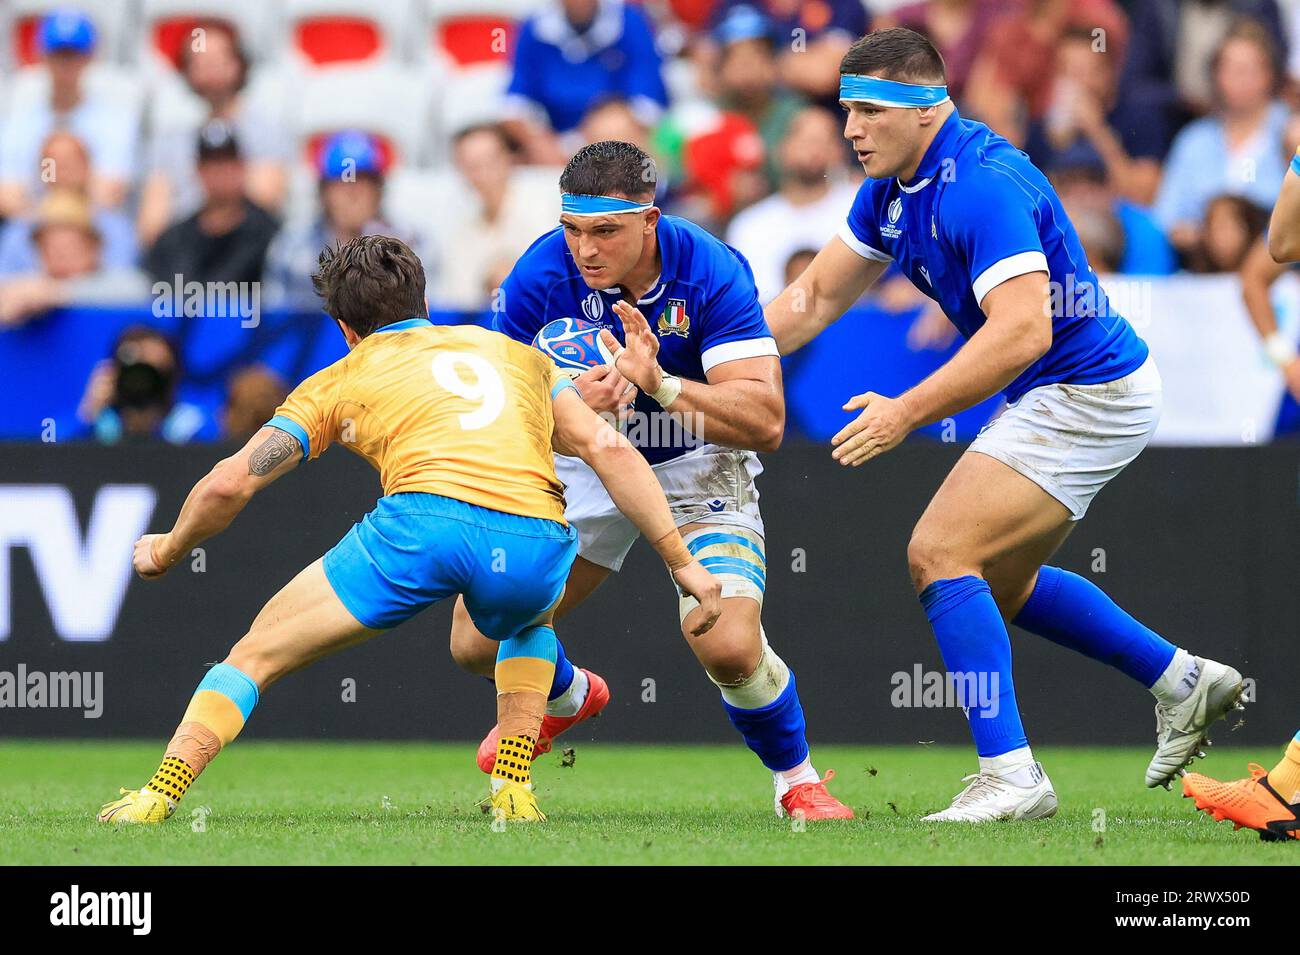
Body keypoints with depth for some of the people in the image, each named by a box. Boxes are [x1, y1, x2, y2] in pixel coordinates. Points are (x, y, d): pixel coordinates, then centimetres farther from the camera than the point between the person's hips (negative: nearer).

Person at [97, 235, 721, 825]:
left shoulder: (341, 380, 25)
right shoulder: (516, 355, 33)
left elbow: (228, 485, 19)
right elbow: (609, 449, 20)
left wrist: (166, 551, 37)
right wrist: (682, 561, 21)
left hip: (424, 518, -3)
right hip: (535, 543, 3)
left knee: (258, 652, 15)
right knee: (527, 624, 40)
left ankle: (157, 796, 2)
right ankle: (513, 789, 24)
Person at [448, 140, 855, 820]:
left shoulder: (712, 272, -27)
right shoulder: (542, 273, -21)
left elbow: (765, 422, -31)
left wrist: (661, 385, -46)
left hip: (698, 464, -3)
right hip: (585, 458, 3)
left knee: (730, 647, -25)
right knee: (477, 643, -2)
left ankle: (797, 780, 6)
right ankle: (569, 697, 35)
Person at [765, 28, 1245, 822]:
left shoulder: (981, 185, -25)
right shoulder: (892, 190, 5)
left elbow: (1022, 331, -35)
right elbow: (816, 298, 15)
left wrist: (907, 413, -35)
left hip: (1086, 396, -11)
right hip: (1063, 397, 11)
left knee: (940, 553, -16)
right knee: (996, 585, 20)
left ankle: (1011, 775, -16)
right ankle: (1184, 681, 32)